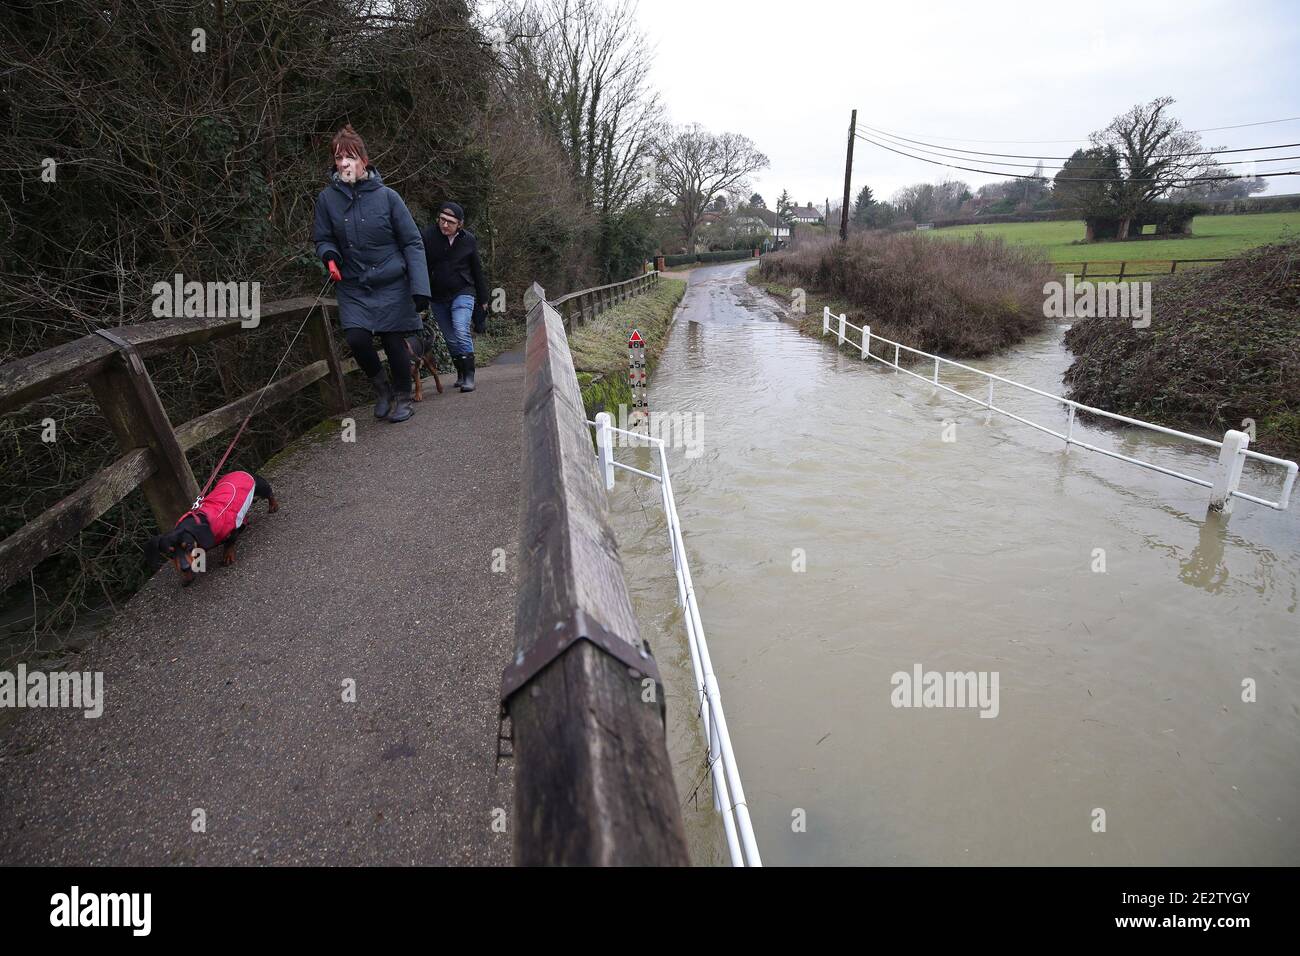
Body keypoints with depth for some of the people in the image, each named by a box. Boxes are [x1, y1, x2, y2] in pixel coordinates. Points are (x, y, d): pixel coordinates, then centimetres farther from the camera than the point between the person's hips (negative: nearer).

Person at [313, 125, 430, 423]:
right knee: (357, 339, -15)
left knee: (394, 342, 0)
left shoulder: (387, 196, -7)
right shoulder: (327, 198, -1)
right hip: (352, 286, 2)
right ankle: (381, 386, 14)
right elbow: (322, 239, 10)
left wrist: (420, 286, -14)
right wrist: (330, 256, -14)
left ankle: (403, 398, 24)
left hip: (391, 285, -2)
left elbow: (412, 242, -6)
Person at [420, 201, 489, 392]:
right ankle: (461, 374, 25)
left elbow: (477, 271, 8)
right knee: (451, 339, 8)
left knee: (461, 331, -20)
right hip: (437, 297, 2)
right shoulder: (426, 236, -9)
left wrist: (483, 299, 12)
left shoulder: (468, 240, -3)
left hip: (462, 293, -1)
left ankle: (468, 376, -15)